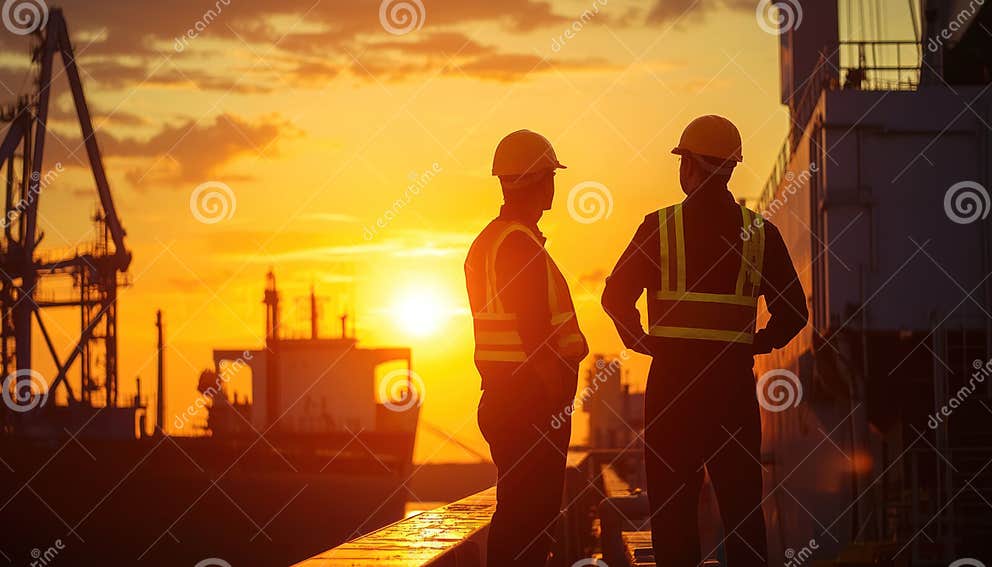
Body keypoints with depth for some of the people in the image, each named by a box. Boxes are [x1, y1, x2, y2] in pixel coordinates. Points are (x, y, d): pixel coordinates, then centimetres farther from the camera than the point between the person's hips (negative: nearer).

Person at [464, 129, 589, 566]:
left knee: (521, 510, 15)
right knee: (528, 512, -8)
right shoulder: (521, 243, -16)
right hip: (530, 399, -10)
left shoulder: (488, 240, 15)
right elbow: (534, 330, -21)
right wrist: (557, 396, -17)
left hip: (503, 395, 10)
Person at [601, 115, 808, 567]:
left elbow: (616, 296, -6)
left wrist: (641, 342, 9)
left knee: (672, 501, 3)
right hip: (735, 380, 2)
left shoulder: (659, 227, -3)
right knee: (741, 501, 7)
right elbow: (793, 312, 0)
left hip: (672, 376, -2)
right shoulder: (760, 232, 3)